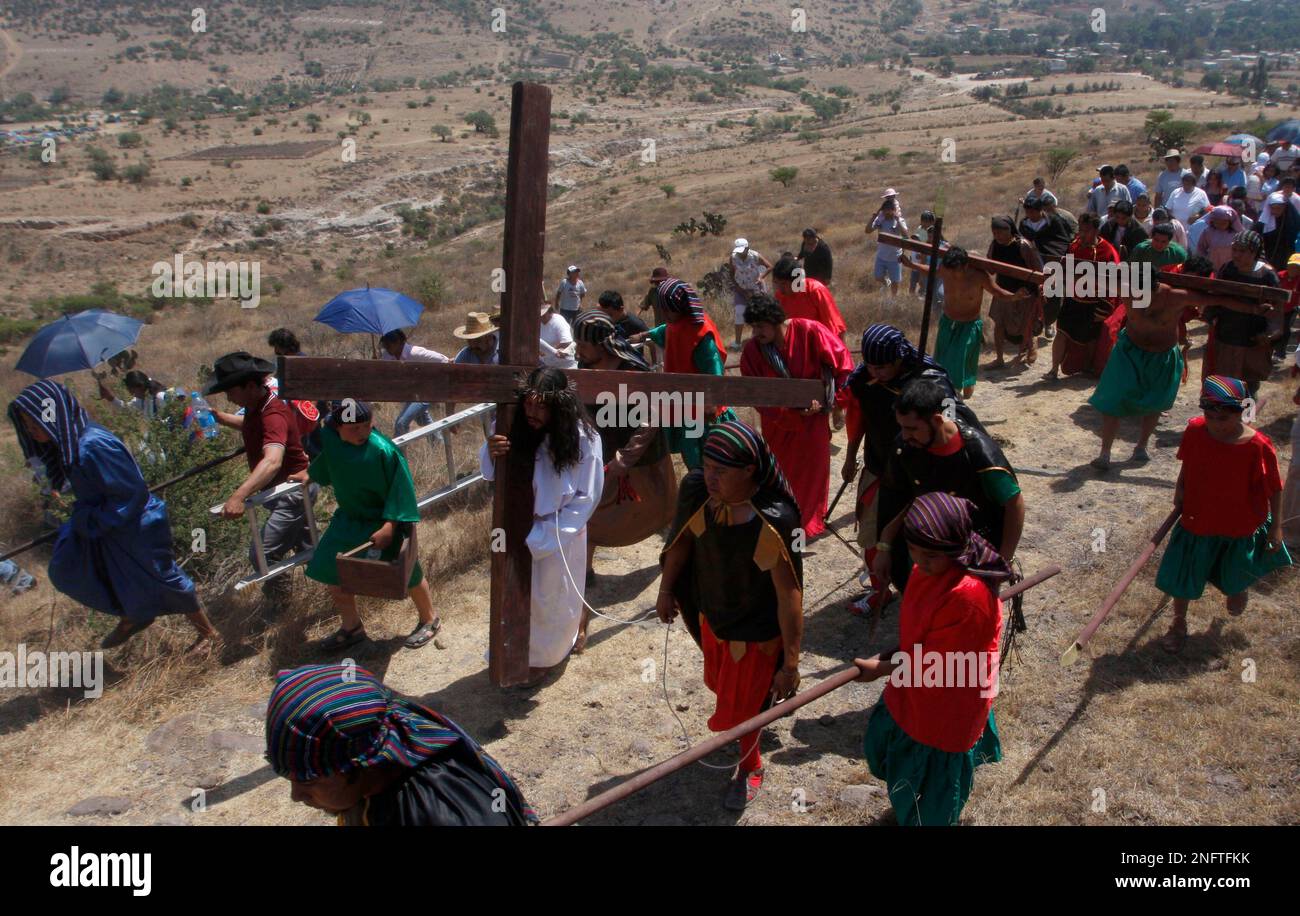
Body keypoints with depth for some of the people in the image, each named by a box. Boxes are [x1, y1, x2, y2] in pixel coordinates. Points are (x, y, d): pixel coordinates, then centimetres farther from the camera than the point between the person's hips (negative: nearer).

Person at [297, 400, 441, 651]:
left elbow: (400, 490, -22)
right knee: (332, 571, 10)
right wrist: (311, 475, 28)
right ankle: (351, 628, 32)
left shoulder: (384, 450, -29)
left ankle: (429, 621, 32)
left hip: (384, 521, -6)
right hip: (348, 519, 6)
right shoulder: (329, 438, -14)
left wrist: (389, 527, -26)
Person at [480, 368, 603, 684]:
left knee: (550, 598, 16)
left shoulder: (583, 438, -24)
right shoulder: (514, 426, -15)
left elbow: (586, 498, -16)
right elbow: (492, 475, -1)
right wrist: (490, 454, -26)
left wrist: (541, 538, -17)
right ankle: (521, 653, 48)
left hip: (561, 532, -3)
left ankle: (546, 657, 43)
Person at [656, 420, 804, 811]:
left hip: (756, 631, -5)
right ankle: (767, 698, 65)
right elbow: (682, 540, -1)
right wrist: (666, 589, 10)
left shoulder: (773, 522, -36)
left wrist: (791, 663, -22)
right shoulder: (696, 491, -22)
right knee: (719, 684, 31)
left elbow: (789, 595, -28)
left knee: (743, 705, 16)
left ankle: (750, 768, 48)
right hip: (711, 617, 6)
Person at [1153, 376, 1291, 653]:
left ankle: (1236, 590, 61)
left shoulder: (1258, 447, -25)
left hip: (1242, 526, -1)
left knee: (1236, 579, 24)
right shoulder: (1195, 431, -17)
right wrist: (1180, 490, -5)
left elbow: (1275, 489, -13)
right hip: (1197, 522, 1)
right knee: (1182, 576, 8)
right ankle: (1179, 623, 31)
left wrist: (1275, 526, -8)